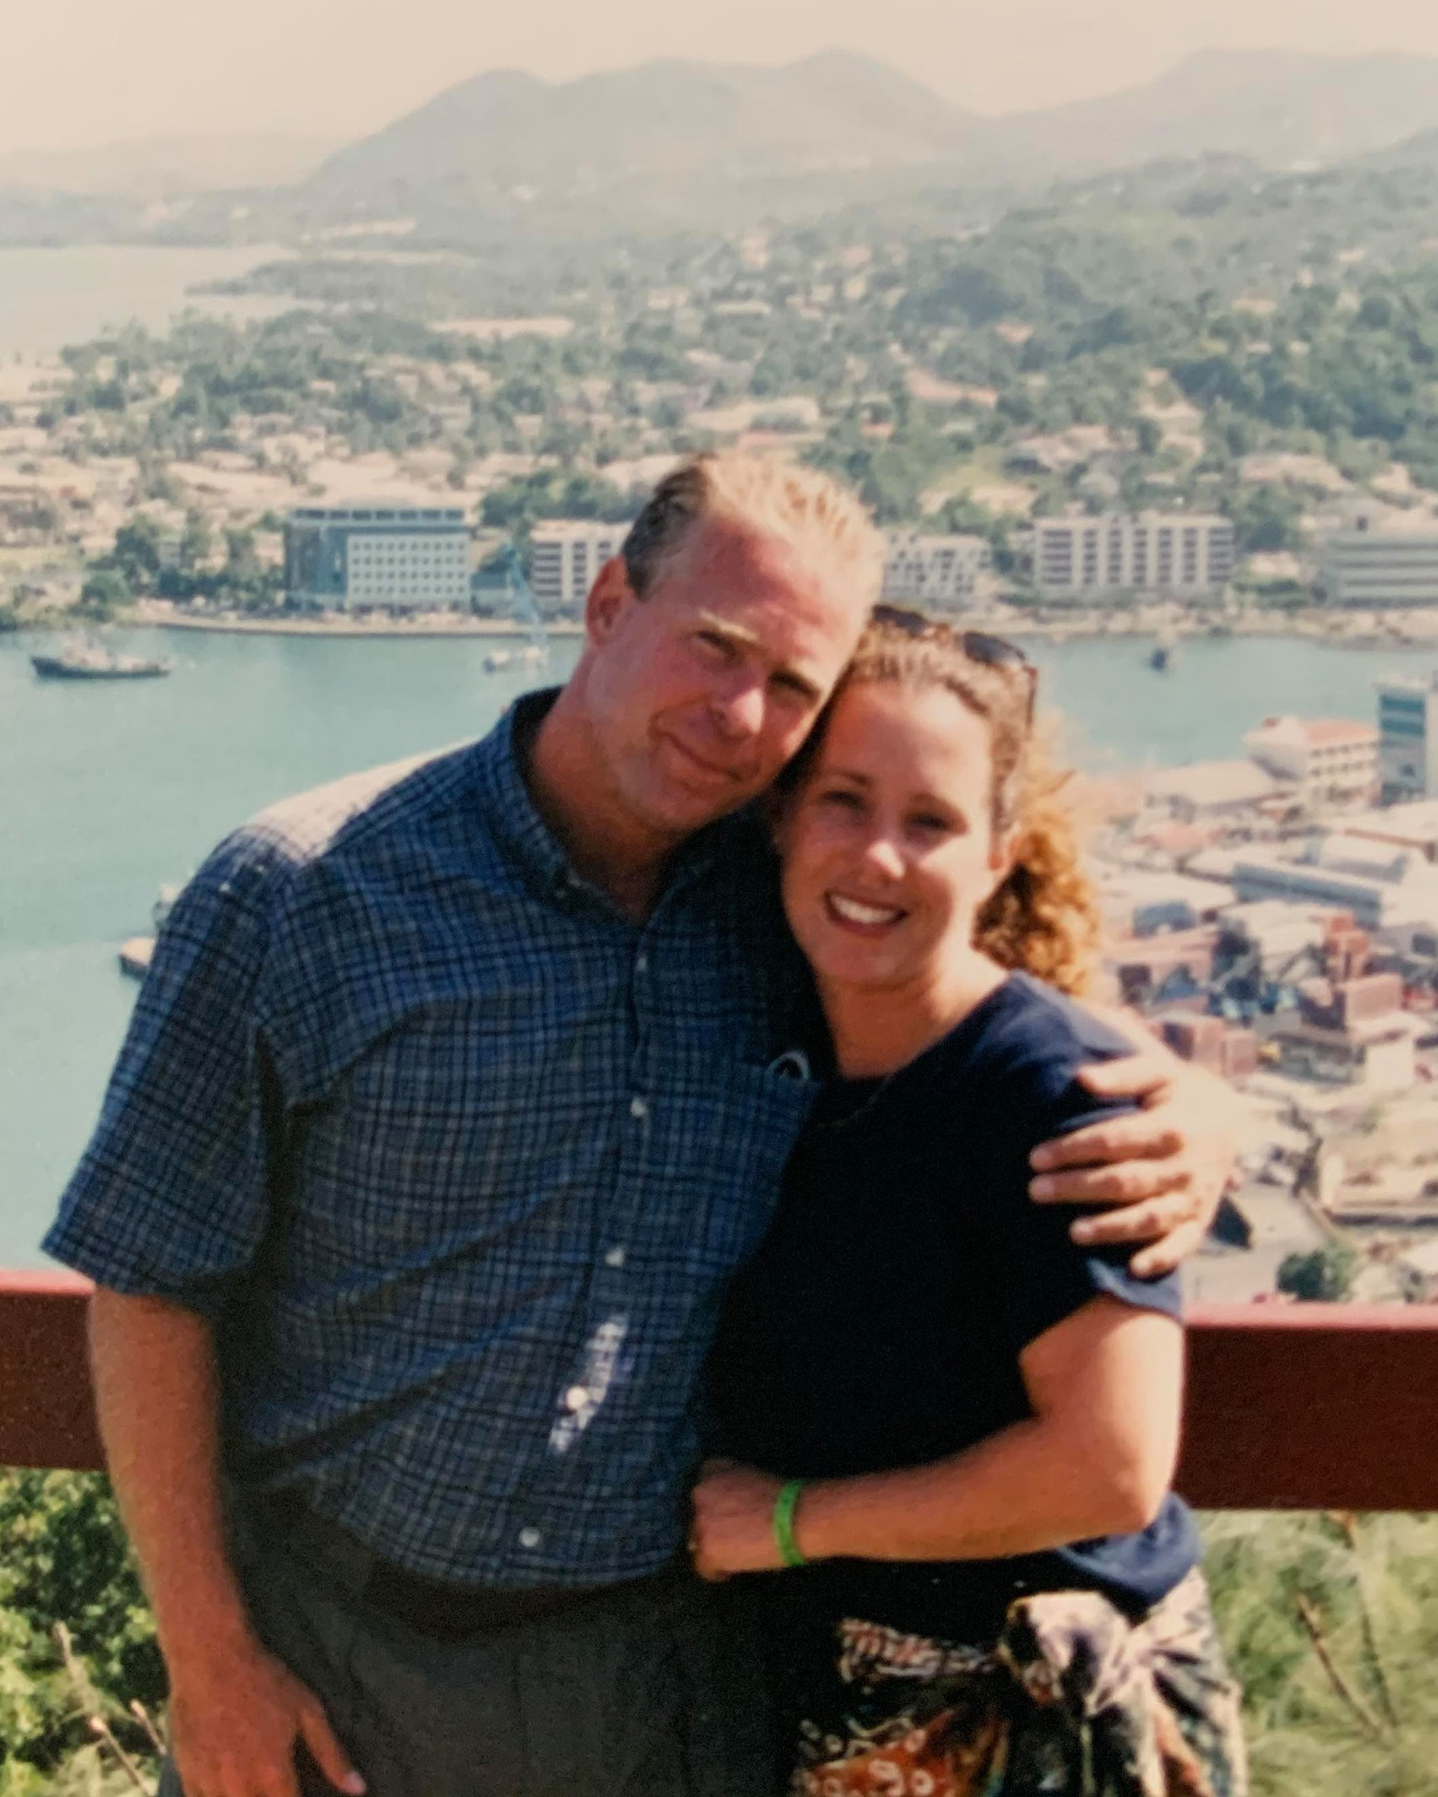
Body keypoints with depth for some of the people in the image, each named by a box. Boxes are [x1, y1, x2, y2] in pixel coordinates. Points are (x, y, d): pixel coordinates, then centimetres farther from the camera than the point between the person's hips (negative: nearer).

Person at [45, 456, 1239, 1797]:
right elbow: (148, 1281, -7)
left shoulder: (790, 917, -3)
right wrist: (206, 1660, -8)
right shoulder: (298, 891, -11)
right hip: (327, 1646, -2)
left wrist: (1189, 1111, -10)